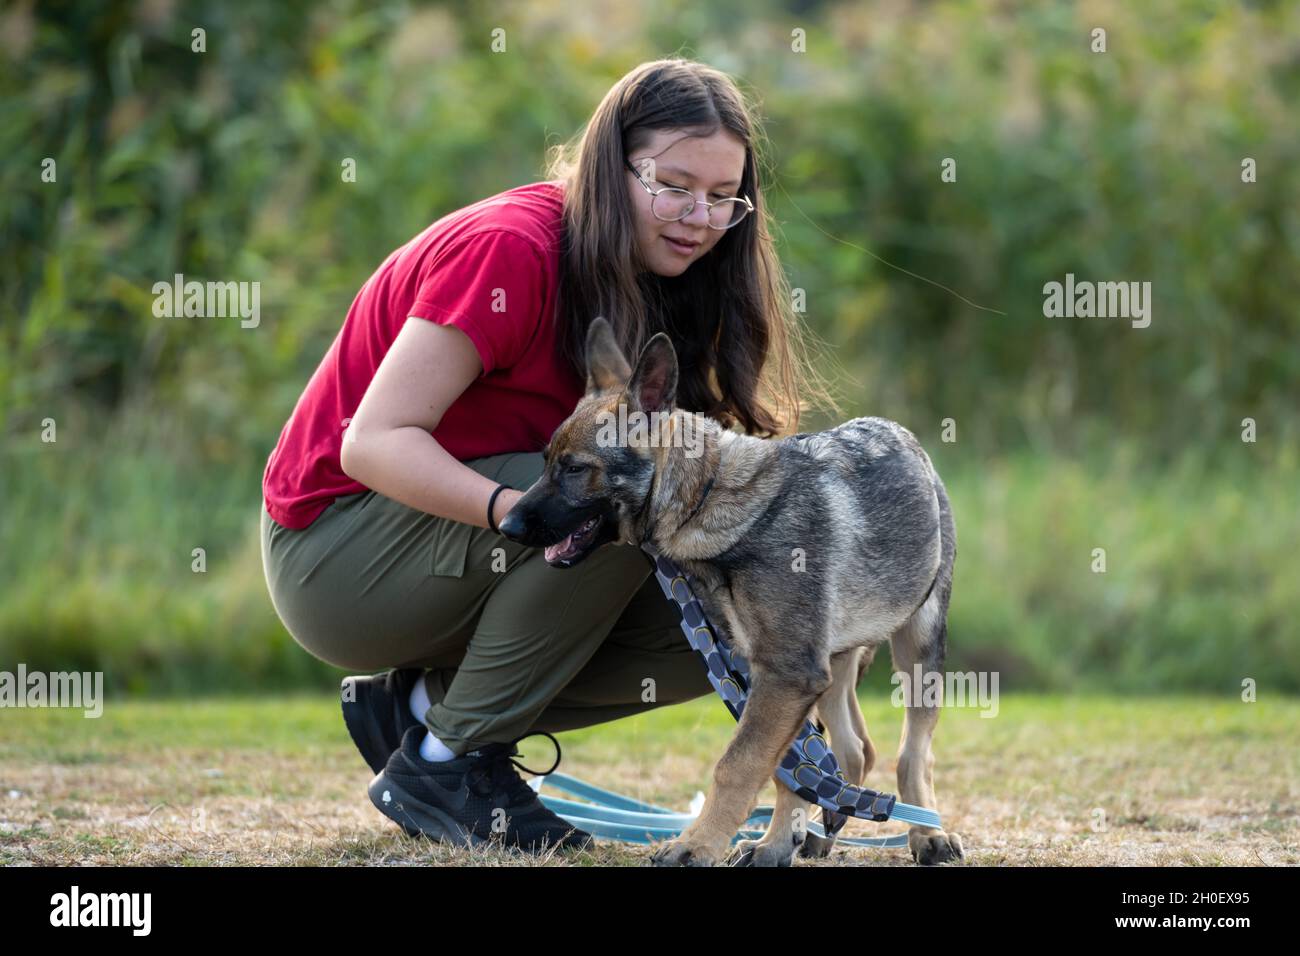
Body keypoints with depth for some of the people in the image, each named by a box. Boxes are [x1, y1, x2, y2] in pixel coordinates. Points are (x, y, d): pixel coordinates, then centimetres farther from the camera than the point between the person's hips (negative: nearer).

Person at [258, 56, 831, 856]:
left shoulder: (642, 287, 4)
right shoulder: (510, 250, -21)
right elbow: (373, 442, -26)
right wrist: (518, 509, -41)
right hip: (333, 559, -8)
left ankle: (421, 704, 4)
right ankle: (444, 763, -16)